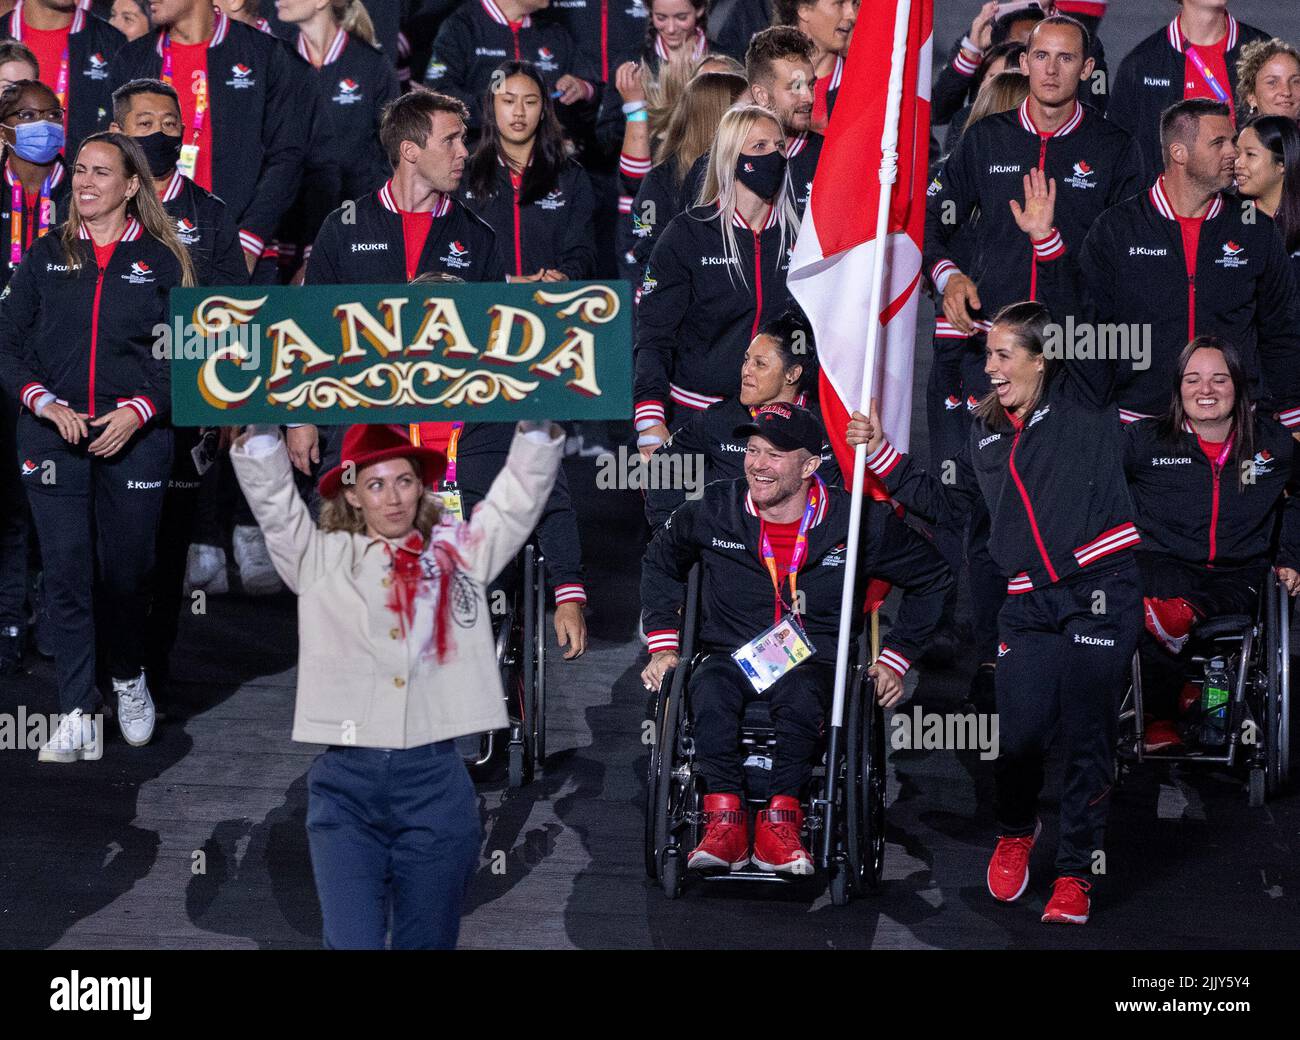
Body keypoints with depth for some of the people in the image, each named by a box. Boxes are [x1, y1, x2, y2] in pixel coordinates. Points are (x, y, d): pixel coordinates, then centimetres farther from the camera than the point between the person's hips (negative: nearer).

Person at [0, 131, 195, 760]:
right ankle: (77, 718, -2)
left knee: (127, 572, 5)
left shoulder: (161, 261, 5)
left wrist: (138, 410, -11)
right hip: (53, 439, 1)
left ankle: (129, 678, 31)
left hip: (135, 440, -1)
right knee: (67, 576, -4)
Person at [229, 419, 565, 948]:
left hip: (436, 780, 1)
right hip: (345, 783, -1)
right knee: (352, 943, -10)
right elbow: (270, 495, 1)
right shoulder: (321, 559, 11)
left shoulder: (459, 552, 13)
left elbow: (520, 495, 9)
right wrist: (262, 426, -15)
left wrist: (538, 423, -7)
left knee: (428, 944, 6)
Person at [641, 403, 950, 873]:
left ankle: (779, 825, -36)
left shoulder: (857, 521, -2)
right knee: (709, 688, -35)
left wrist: (895, 658, 6)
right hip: (732, 657, 2)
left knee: (800, 692, -39)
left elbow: (932, 579, 12)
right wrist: (663, 644, 15)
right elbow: (660, 562, 23)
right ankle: (724, 822, -37)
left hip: (815, 663, -2)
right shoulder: (714, 511, 3)